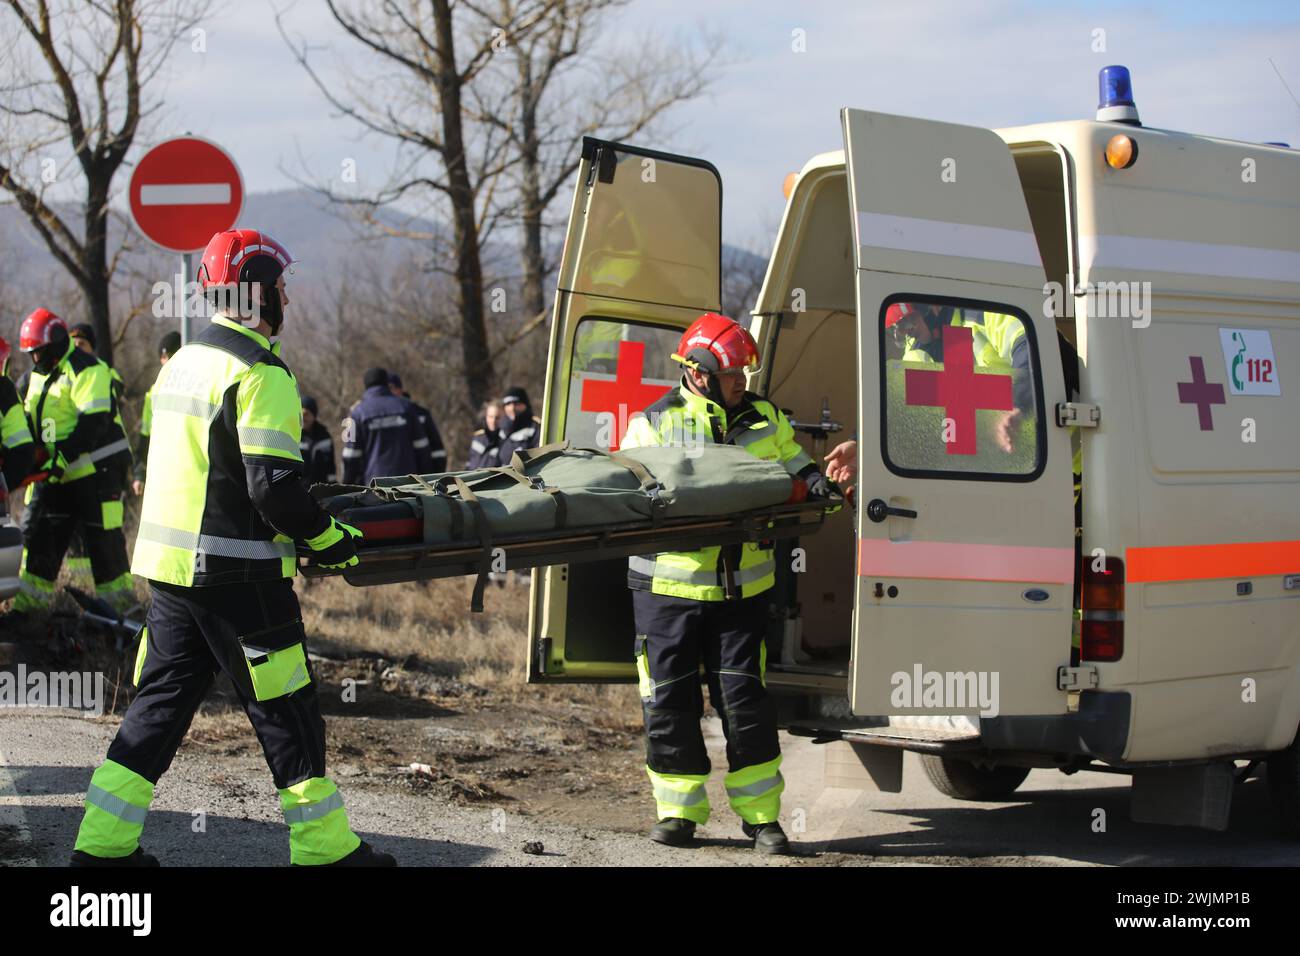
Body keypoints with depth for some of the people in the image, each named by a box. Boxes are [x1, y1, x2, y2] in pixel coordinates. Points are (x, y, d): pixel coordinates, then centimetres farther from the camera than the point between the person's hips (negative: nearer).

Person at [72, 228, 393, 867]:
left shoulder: (183, 364, 13)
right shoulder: (260, 375, -15)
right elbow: (273, 486, -21)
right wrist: (328, 538, -7)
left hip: (169, 563, 8)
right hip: (236, 575, -8)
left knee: (159, 704, 13)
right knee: (287, 715, 2)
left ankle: (102, 846, 13)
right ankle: (324, 849, 10)